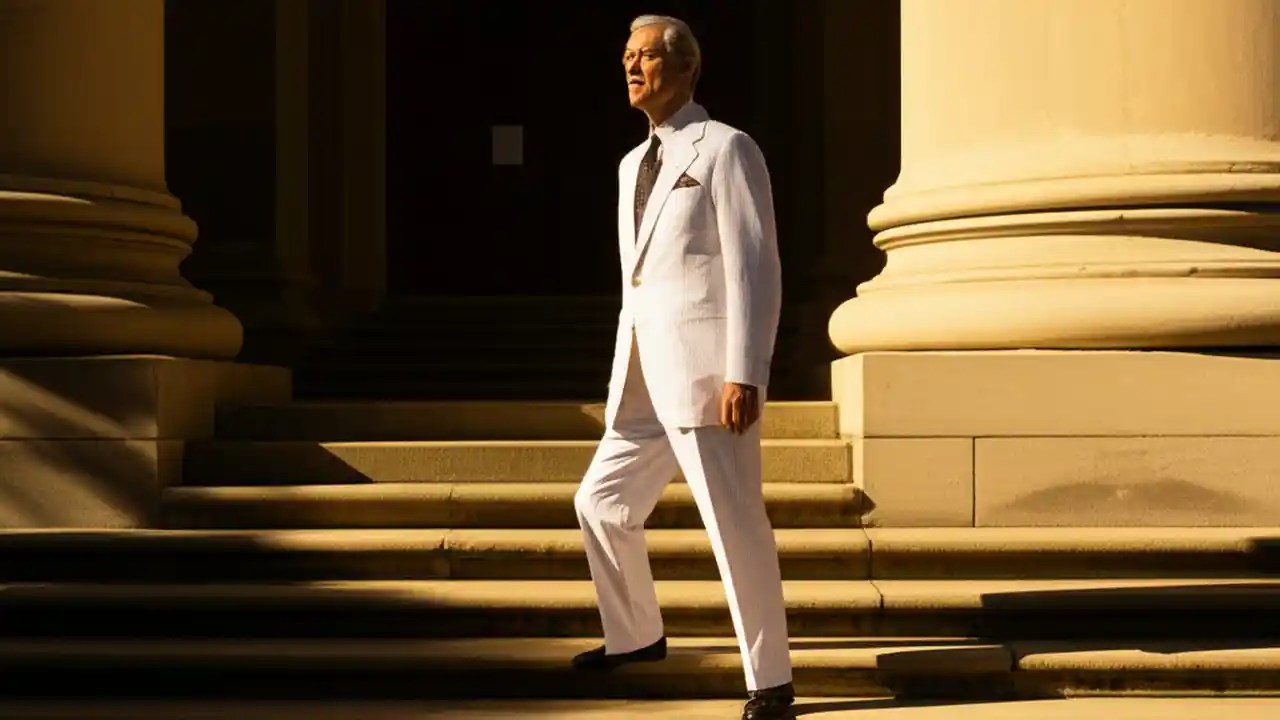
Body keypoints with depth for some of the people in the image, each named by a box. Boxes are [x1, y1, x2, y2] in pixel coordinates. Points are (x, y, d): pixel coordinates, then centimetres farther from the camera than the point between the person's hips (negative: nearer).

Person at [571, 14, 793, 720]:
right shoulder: (632, 165, 20)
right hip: (645, 379, 8)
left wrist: (744, 375, -18)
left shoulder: (726, 150, -4)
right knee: (602, 503, 16)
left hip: (705, 370, -8)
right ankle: (635, 634, 36)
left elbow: (755, 269, -11)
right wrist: (619, 378, 22)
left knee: (734, 523, -11)